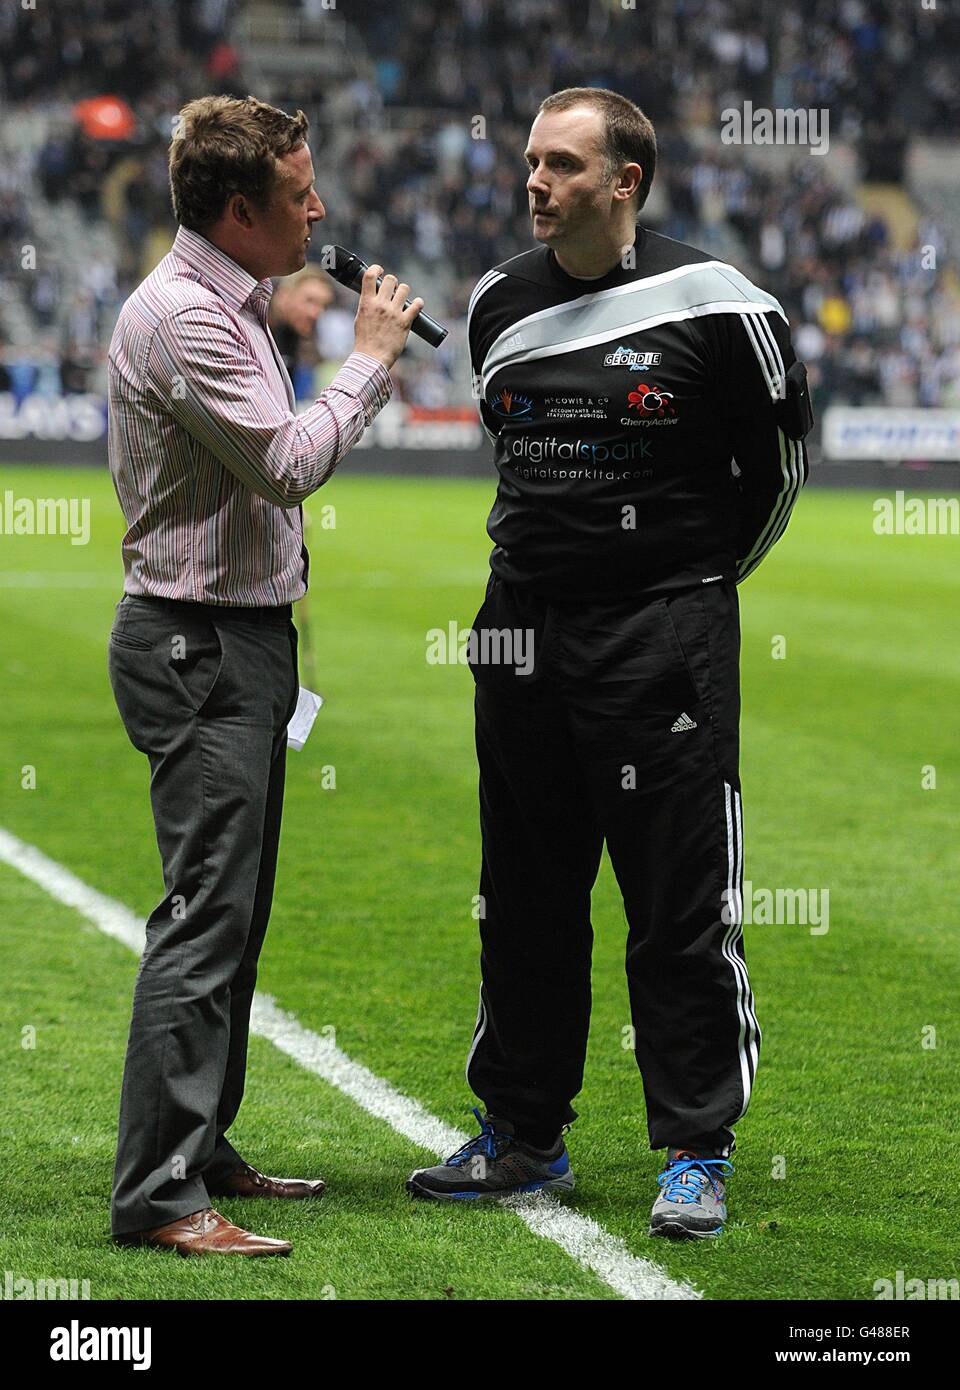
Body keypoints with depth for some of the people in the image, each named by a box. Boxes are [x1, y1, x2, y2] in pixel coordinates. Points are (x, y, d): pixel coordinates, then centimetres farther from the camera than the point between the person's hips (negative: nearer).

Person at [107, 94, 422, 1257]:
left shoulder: (228, 308, 17)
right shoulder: (180, 317, -17)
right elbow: (288, 463, -21)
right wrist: (370, 359, -11)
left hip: (243, 637, 11)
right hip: (199, 644, -11)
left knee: (233, 910, 14)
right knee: (205, 914, -14)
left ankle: (200, 1150, 21)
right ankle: (157, 1194, -16)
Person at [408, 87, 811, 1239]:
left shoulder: (712, 303, -8)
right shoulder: (498, 304, 7)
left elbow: (779, 456, 4)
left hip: (664, 641, -5)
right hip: (522, 633, 5)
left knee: (682, 907, -3)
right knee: (525, 900, 11)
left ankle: (697, 1153, 6)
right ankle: (522, 1136, 22)